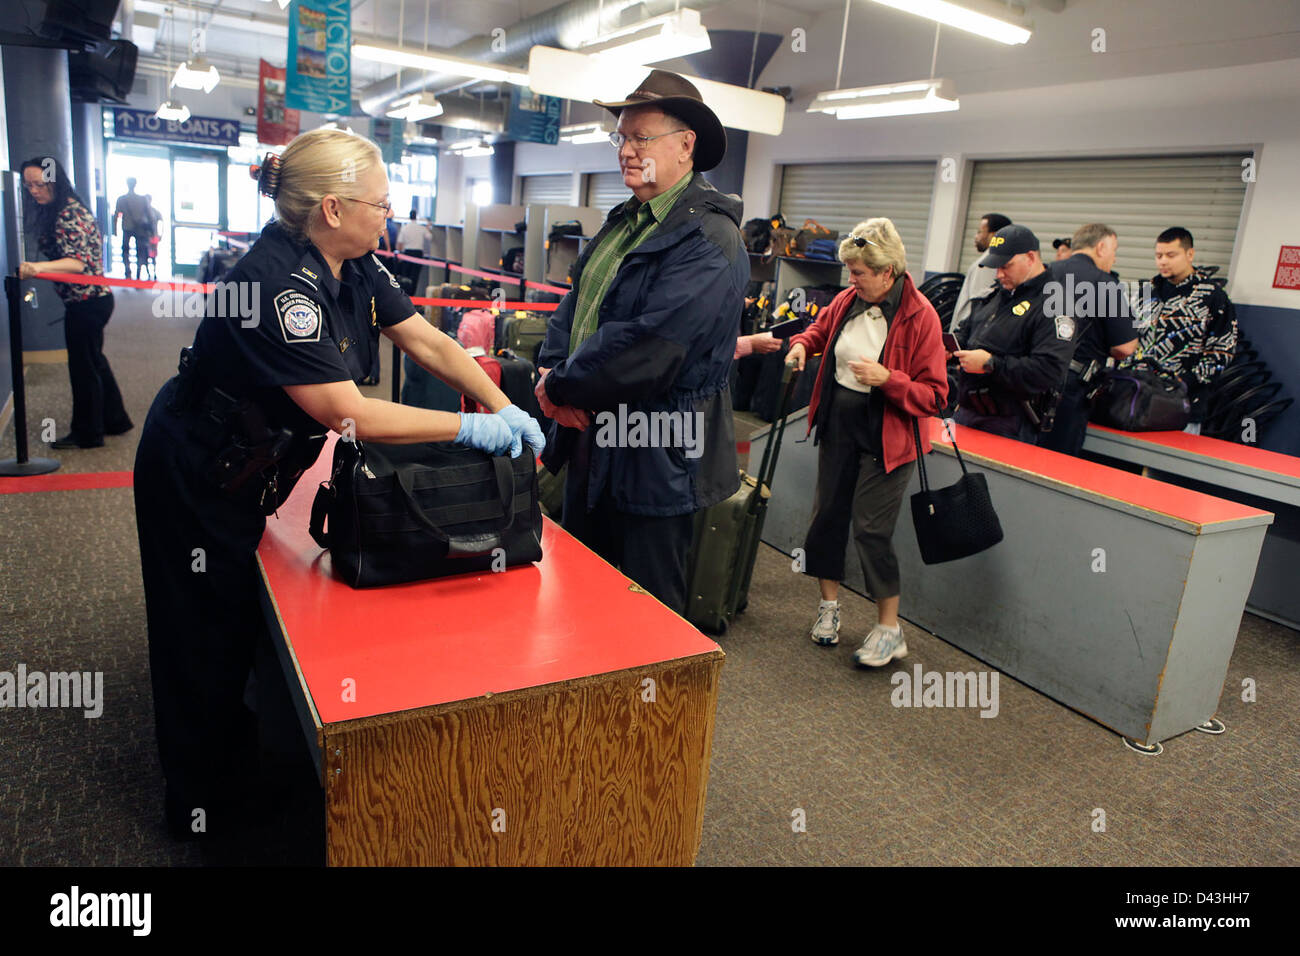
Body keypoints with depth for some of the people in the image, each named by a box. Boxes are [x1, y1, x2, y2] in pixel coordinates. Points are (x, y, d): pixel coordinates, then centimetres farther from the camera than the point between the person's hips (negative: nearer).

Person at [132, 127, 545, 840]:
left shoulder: (357, 266, -5)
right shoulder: (276, 284, -32)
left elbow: (427, 341, -3)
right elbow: (348, 413, -34)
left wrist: (503, 407, -14)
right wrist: (470, 429, -28)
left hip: (251, 476, 8)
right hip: (193, 483, -8)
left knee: (243, 623, 21)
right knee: (205, 643, 9)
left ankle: (237, 768, 42)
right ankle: (203, 808, 31)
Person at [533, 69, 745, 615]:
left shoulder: (708, 238, -18)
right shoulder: (623, 221, 12)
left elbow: (648, 347, -27)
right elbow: (576, 302, 16)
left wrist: (561, 386, -16)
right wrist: (550, 370, -4)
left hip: (658, 462, -9)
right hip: (592, 444, 9)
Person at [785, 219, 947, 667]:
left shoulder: (920, 316, -15)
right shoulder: (847, 300, 2)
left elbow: (935, 395, -14)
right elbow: (821, 327, 26)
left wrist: (888, 379, -27)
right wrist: (803, 344, 5)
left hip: (886, 438, -6)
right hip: (837, 426, 6)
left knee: (872, 529, -5)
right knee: (827, 513, 11)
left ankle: (890, 629, 11)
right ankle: (829, 604, 30)